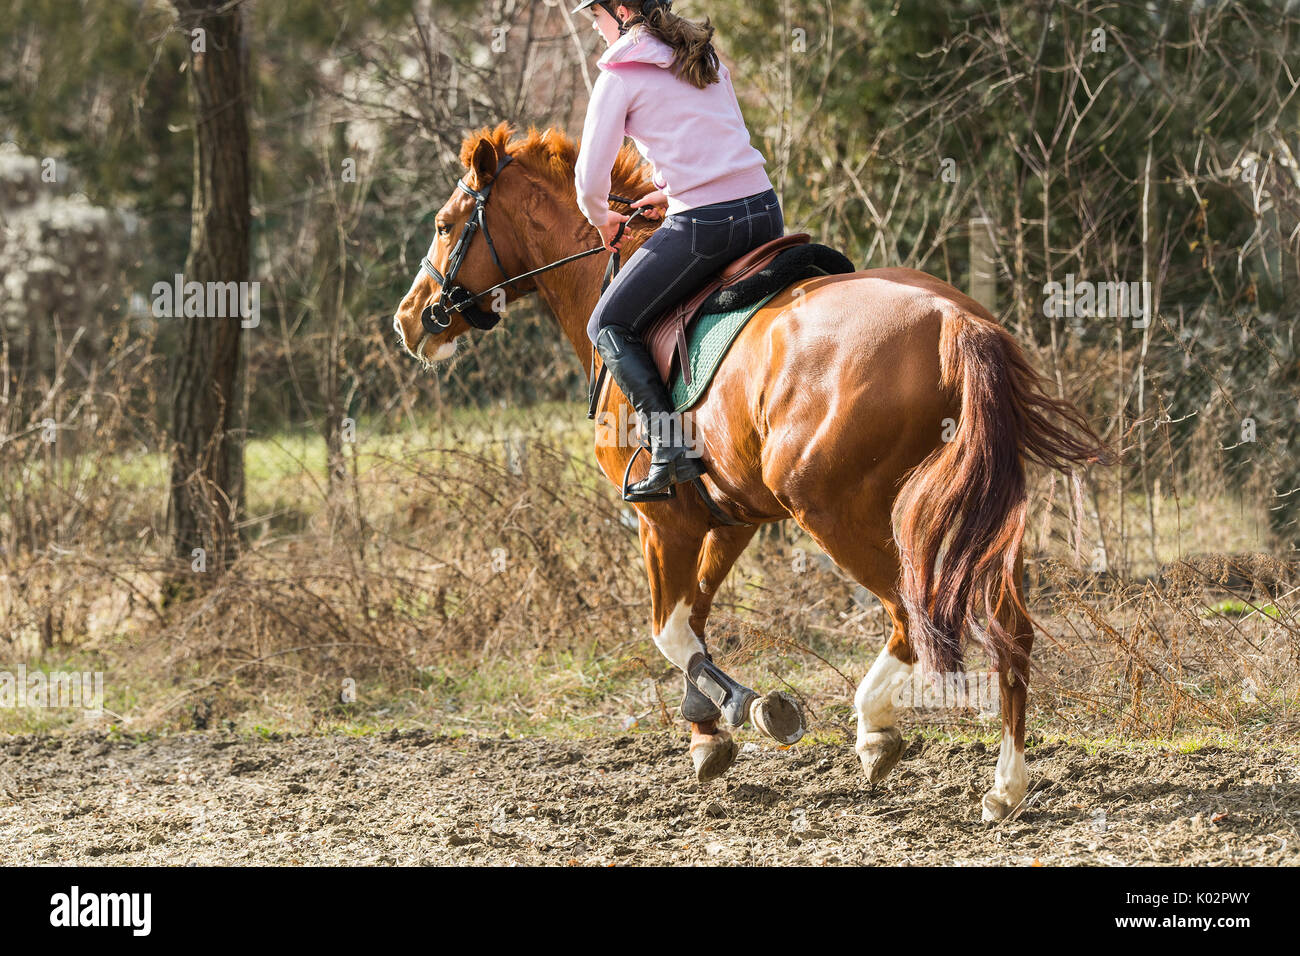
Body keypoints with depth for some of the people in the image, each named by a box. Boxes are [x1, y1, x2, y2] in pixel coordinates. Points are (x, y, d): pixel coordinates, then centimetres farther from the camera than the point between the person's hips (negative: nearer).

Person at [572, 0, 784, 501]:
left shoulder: (621, 77, -2)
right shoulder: (708, 59, 18)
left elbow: (591, 178, -2)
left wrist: (602, 220, 18)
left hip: (700, 224, -7)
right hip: (764, 213, 7)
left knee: (609, 326, 5)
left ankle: (671, 446, -9)